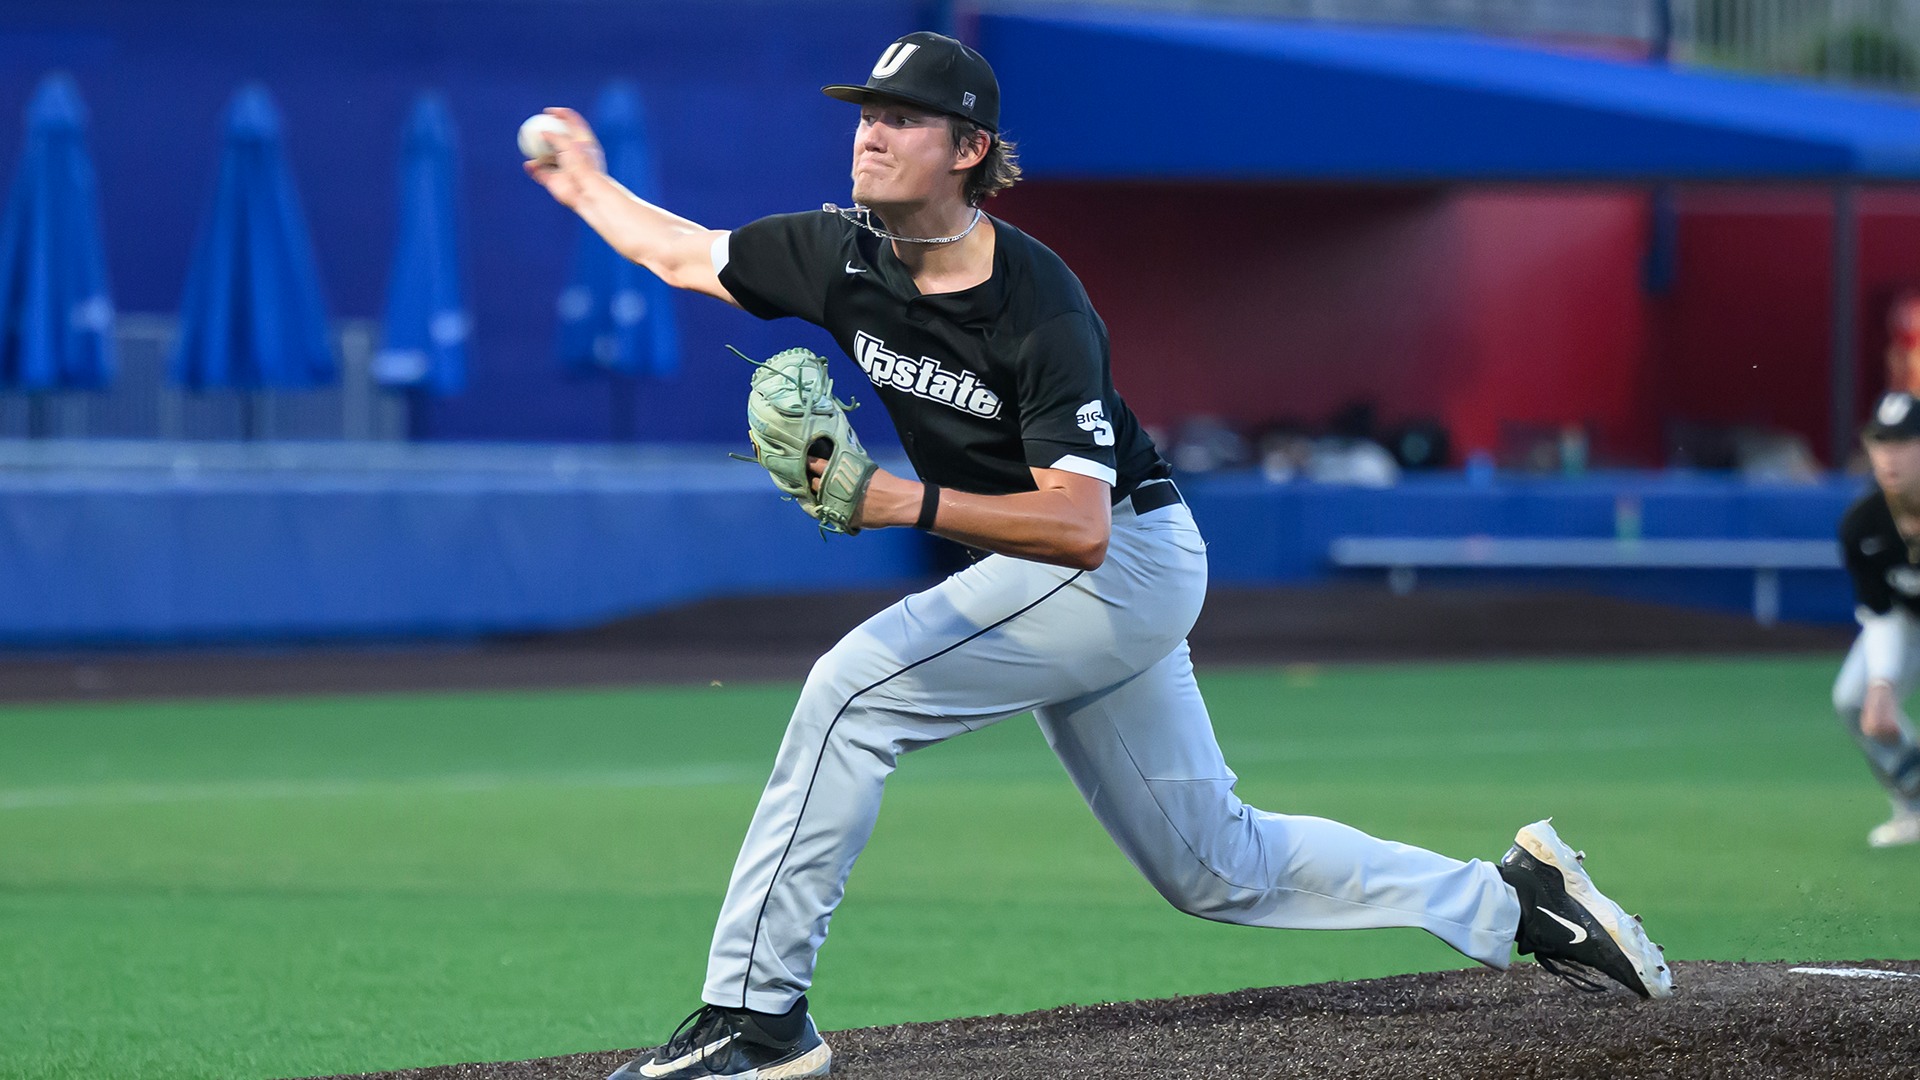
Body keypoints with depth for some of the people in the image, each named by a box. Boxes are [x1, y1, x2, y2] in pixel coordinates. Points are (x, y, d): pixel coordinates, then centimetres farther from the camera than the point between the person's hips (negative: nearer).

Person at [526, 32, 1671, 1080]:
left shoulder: (1041, 309, -25)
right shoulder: (847, 253, -4)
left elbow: (1078, 523, -32)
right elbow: (686, 254, 13)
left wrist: (913, 502, -41)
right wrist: (587, 185, 18)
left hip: (1128, 560, -9)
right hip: (1069, 586, 9)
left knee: (854, 687, -21)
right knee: (1218, 868, 14)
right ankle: (1512, 900, 24)